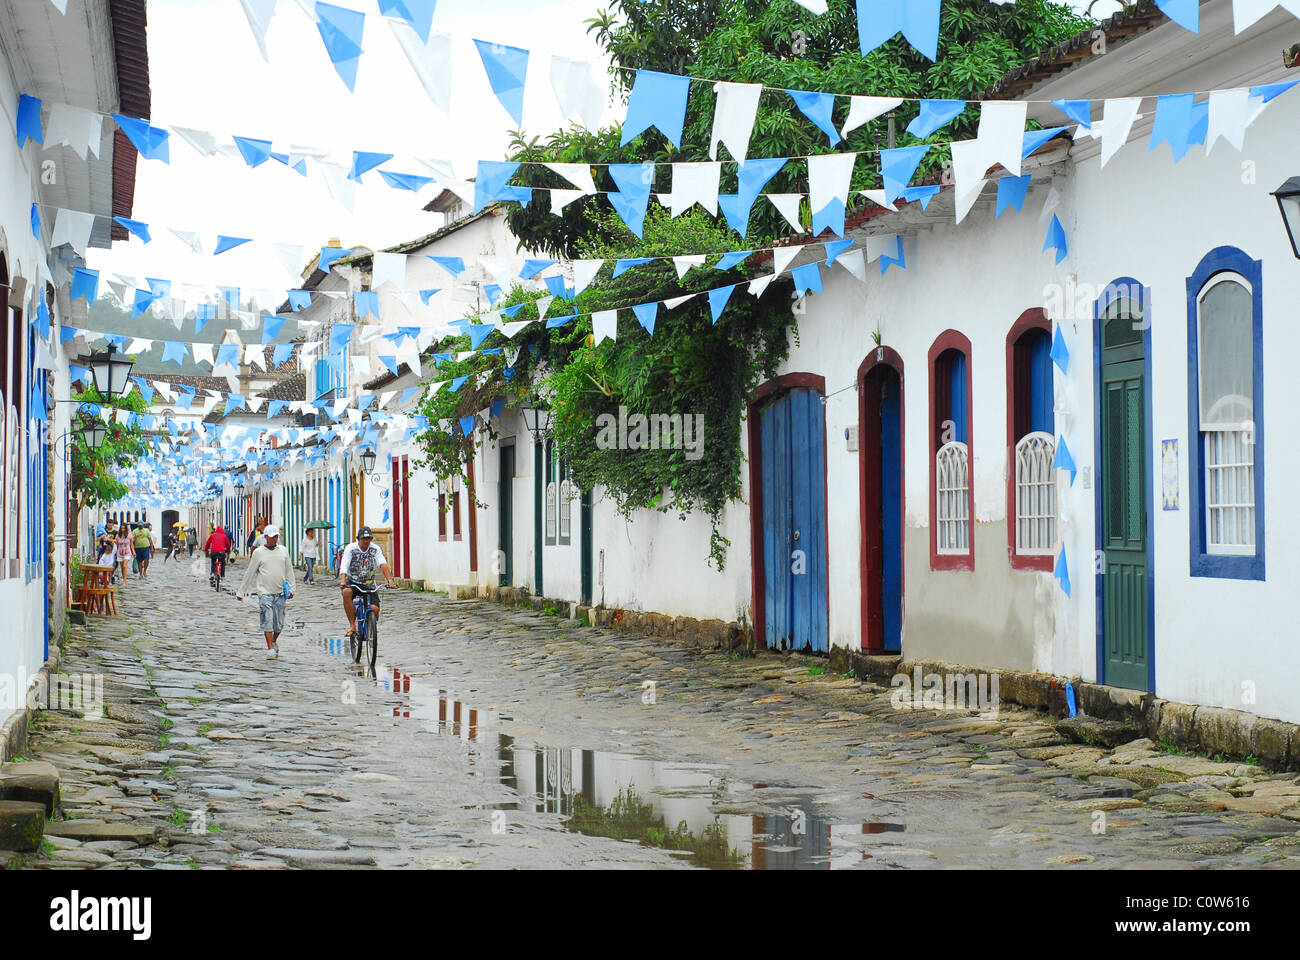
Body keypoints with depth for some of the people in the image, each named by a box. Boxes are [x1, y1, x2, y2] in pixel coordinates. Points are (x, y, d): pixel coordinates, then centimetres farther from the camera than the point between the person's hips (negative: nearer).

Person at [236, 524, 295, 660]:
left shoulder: (283, 551, 10)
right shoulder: (258, 553, 2)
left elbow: (289, 571, 17)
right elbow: (249, 573, 6)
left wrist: (290, 588, 10)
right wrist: (240, 592, 8)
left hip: (280, 593, 3)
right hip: (264, 592, -3)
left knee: (279, 624, 7)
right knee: (267, 621, -12)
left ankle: (274, 642, 32)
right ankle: (270, 649, -8)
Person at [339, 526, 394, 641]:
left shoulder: (375, 549, -4)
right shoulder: (351, 548, -9)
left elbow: (383, 565, -16)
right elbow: (344, 566, -20)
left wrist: (389, 580, -32)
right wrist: (343, 581, -38)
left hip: (369, 584, 2)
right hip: (353, 582, -1)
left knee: (375, 609, -19)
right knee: (346, 592, -37)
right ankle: (352, 625, -29)